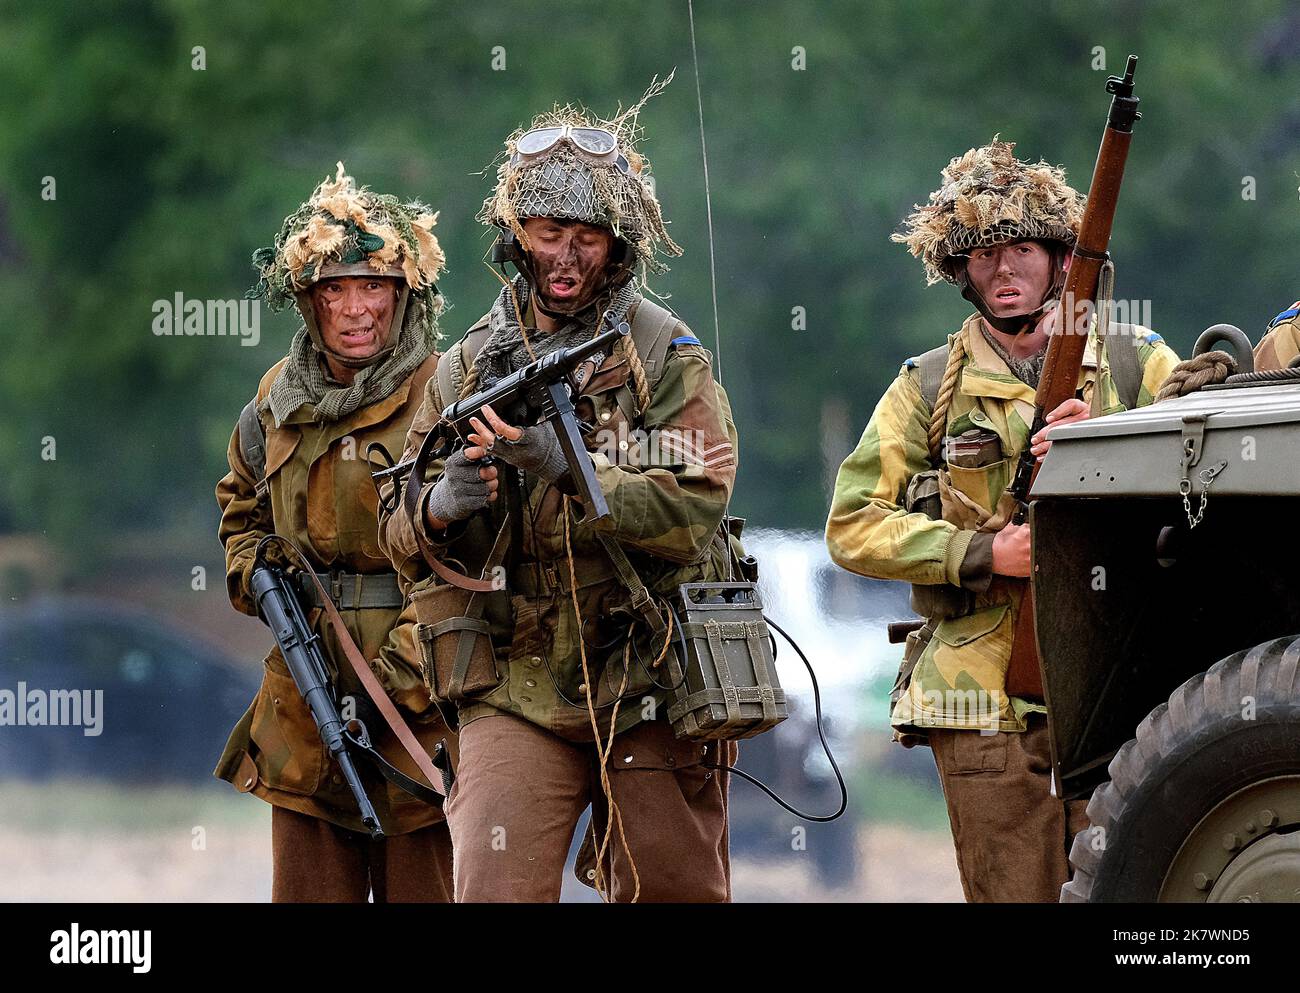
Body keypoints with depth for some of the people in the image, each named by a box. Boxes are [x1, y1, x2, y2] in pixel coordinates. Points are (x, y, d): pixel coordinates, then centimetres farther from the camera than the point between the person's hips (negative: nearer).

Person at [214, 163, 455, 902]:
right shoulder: (278, 404, 12)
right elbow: (242, 509, 31)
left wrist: (401, 675, -18)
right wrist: (257, 572, 9)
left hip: (423, 707, -5)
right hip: (306, 705, 5)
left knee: (425, 889, -4)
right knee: (307, 892, 7)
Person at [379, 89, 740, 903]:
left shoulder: (669, 357, 0)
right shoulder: (468, 368, 9)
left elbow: (694, 508, -13)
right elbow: (401, 537, 10)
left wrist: (564, 465, -24)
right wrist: (442, 507, -14)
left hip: (650, 691, -1)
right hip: (515, 697, 1)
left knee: (672, 893, 7)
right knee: (494, 891, -14)